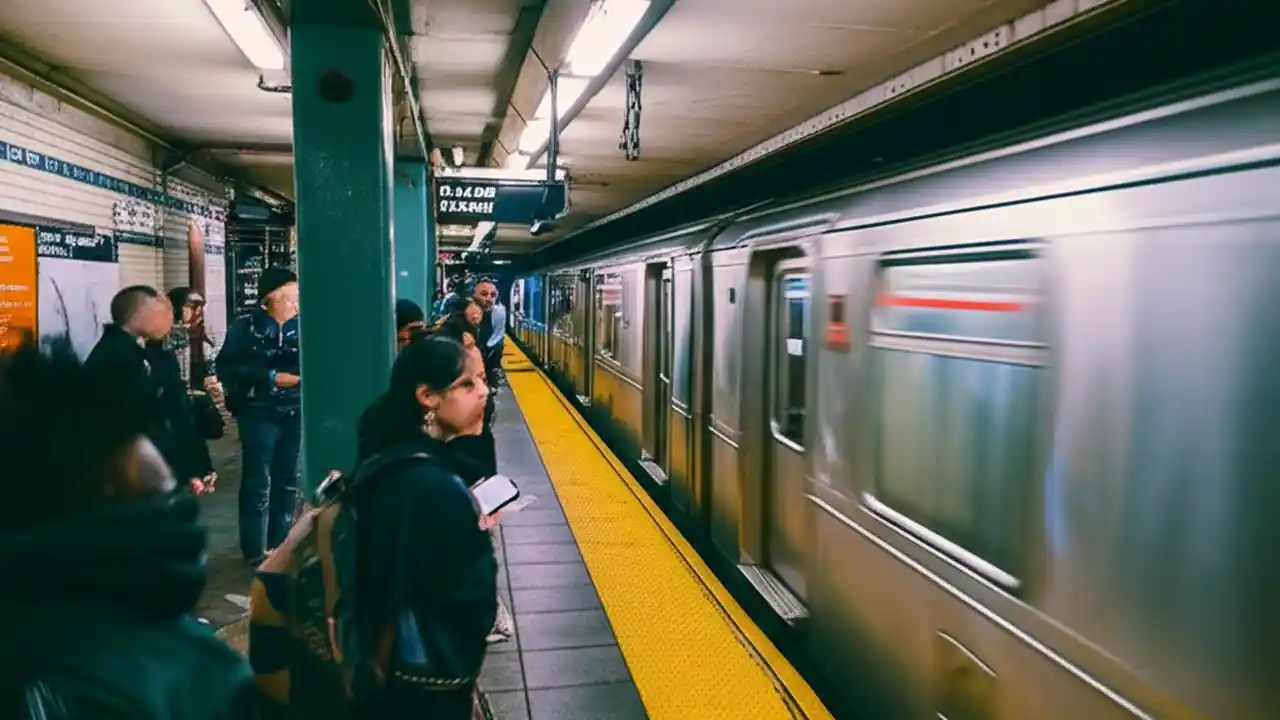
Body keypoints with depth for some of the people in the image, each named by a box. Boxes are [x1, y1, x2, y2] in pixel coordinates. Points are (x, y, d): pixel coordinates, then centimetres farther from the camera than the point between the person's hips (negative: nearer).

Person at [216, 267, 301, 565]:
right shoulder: (245, 327, -3)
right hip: (259, 413, -4)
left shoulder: (298, 328, 7)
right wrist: (271, 377, -16)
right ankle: (256, 551, 7)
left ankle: (280, 545, 24)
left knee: (287, 481, 11)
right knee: (258, 484, -2)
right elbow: (226, 368, -10)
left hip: (294, 414, 4)